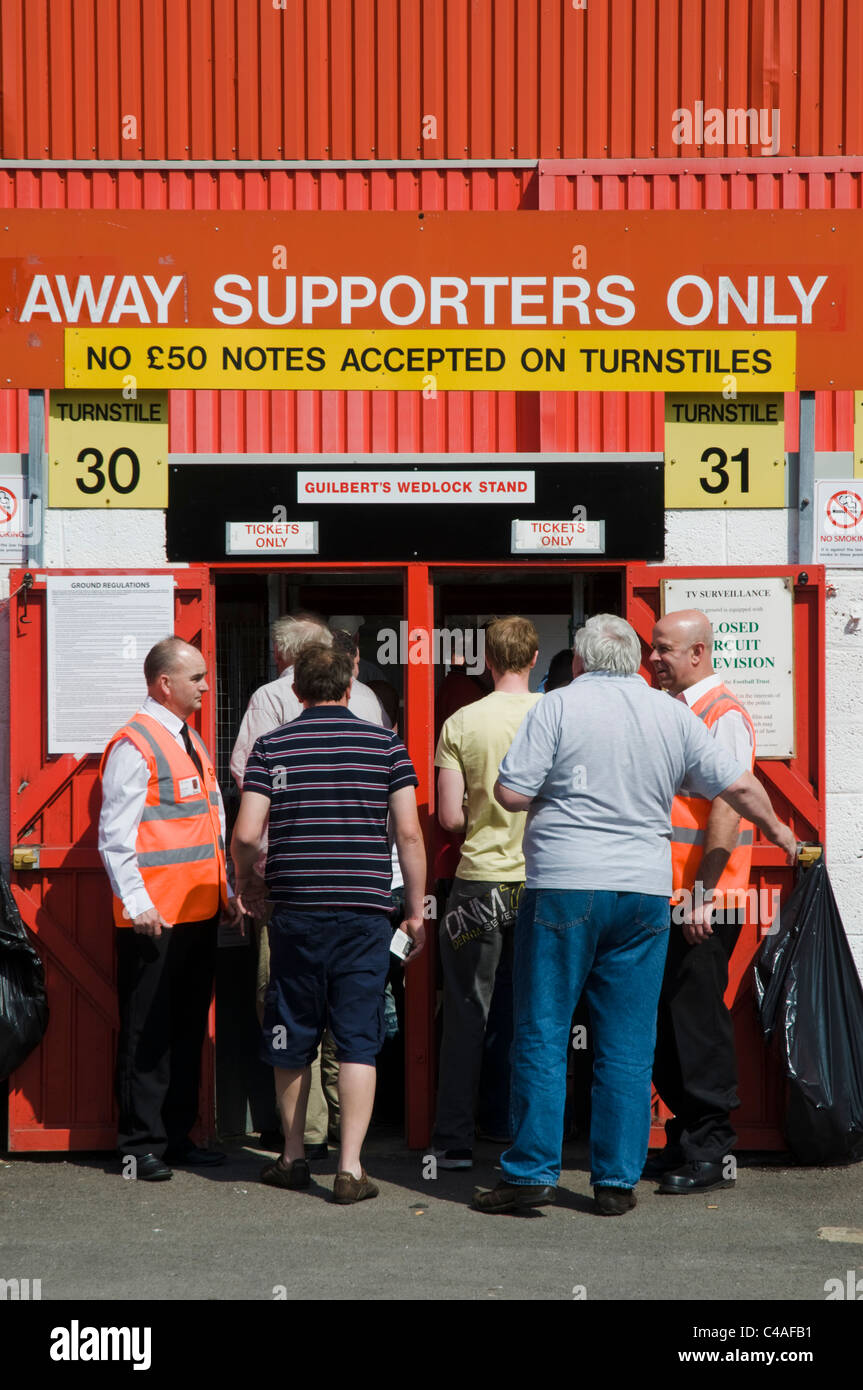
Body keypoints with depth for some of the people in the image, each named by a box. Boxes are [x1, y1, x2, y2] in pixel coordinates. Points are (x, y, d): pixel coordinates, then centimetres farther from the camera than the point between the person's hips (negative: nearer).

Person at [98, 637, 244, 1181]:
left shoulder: (193, 742, 16)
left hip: (200, 912, 9)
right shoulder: (134, 745, -11)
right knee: (148, 1033, -2)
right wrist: (137, 904, -18)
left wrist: (227, 890, 17)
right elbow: (115, 836, -14)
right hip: (154, 917, -9)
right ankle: (142, 1146, 5)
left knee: (189, 1029, 13)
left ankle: (177, 1137, 22)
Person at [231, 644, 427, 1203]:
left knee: (293, 1038, 13)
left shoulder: (271, 747, 3)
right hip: (366, 911, -1)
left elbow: (246, 834, -3)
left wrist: (244, 886, 16)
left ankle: (293, 1157, 25)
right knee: (359, 1041, 2)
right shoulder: (386, 744, 3)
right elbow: (409, 832, -1)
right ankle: (351, 1168, -3)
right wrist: (416, 910, 7)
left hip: (295, 910, 1)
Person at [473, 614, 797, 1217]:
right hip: (645, 890, 3)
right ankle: (618, 1182, 12)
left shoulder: (559, 705, -4)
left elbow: (511, 793, -9)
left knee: (542, 1036, 4)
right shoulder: (674, 714, 7)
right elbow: (738, 785, 10)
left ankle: (532, 1172, 6)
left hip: (564, 886, -3)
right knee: (628, 1047, 8)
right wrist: (777, 830, 28)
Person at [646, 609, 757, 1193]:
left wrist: (702, 894, -21)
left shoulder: (723, 714, -10)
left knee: (699, 1021, -5)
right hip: (665, 900, 9)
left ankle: (712, 1153, 3)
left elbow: (727, 807, -18)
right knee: (667, 1022, 12)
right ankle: (686, 1140, 22)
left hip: (703, 905, -9)